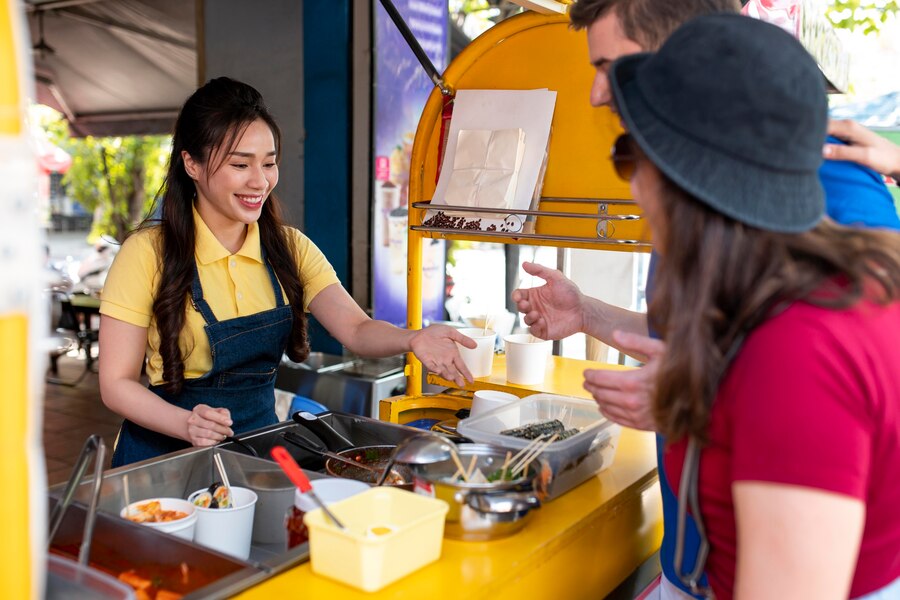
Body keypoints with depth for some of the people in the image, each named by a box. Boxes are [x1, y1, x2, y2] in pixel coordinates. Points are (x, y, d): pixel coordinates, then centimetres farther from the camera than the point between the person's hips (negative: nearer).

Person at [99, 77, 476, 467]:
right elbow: (116, 383, -8)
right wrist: (187, 425, -25)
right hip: (167, 453, -3)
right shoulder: (148, 253, -10)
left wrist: (413, 340, -28)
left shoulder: (290, 248, 4)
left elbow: (355, 329, -8)